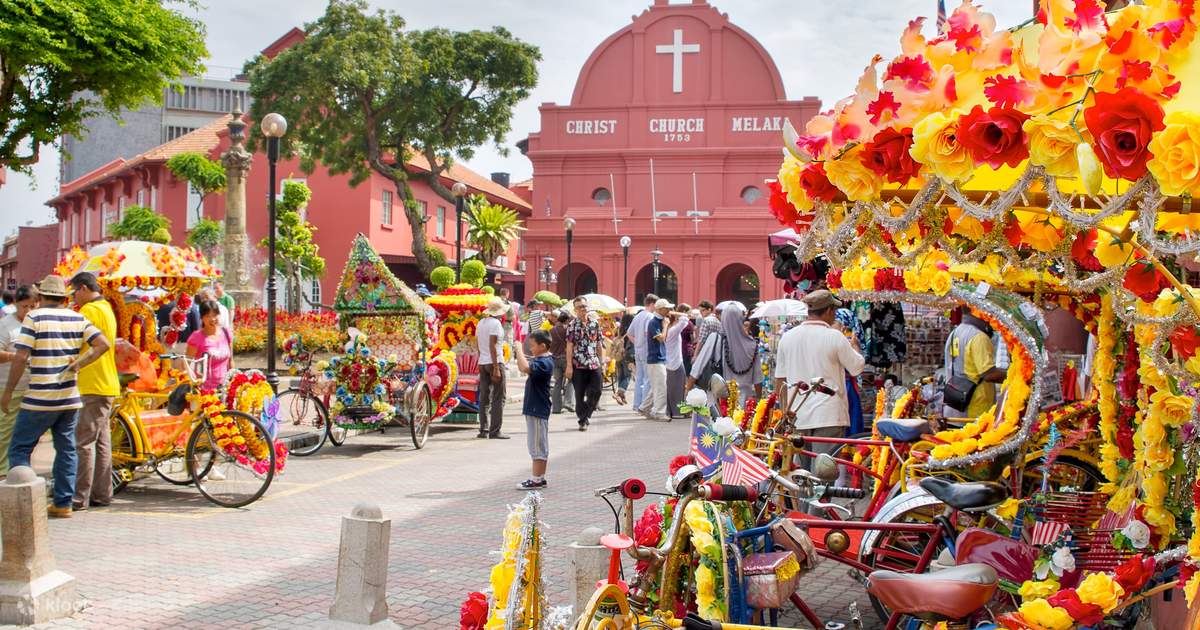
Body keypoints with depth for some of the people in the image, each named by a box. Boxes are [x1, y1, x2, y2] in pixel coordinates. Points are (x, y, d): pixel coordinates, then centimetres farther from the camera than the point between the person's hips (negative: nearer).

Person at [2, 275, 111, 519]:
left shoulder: (34, 318, -8)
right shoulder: (78, 319, 6)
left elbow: (21, 357, -14)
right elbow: (103, 344, -3)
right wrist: (77, 365, -1)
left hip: (39, 400, -5)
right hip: (70, 398, 5)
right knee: (66, 450, 12)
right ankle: (63, 503, 12)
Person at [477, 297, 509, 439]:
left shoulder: (481, 323, 13)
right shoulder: (495, 323, -12)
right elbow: (492, 346, -18)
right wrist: (496, 368, -18)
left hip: (482, 363, 8)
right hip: (495, 362, -8)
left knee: (484, 398, 10)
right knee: (499, 397, -3)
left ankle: (483, 430, 10)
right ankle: (494, 431, -7)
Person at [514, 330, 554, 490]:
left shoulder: (544, 363, -21)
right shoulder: (542, 360, 12)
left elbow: (525, 368, -37)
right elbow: (524, 368, 20)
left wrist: (519, 349, -27)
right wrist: (519, 355, 4)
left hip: (537, 410, -11)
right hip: (535, 409, 11)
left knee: (537, 446, -4)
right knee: (539, 446, 15)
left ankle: (537, 480, 1)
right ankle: (540, 478, 23)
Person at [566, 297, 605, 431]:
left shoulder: (595, 323, 11)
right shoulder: (572, 325, 0)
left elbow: (599, 345, 14)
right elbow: (569, 346, -4)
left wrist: (602, 363, 10)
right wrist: (569, 366, -10)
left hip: (595, 364, 3)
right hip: (578, 365, -3)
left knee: (596, 391, -3)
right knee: (580, 395, 2)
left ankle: (585, 416, 17)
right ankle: (583, 420, 13)